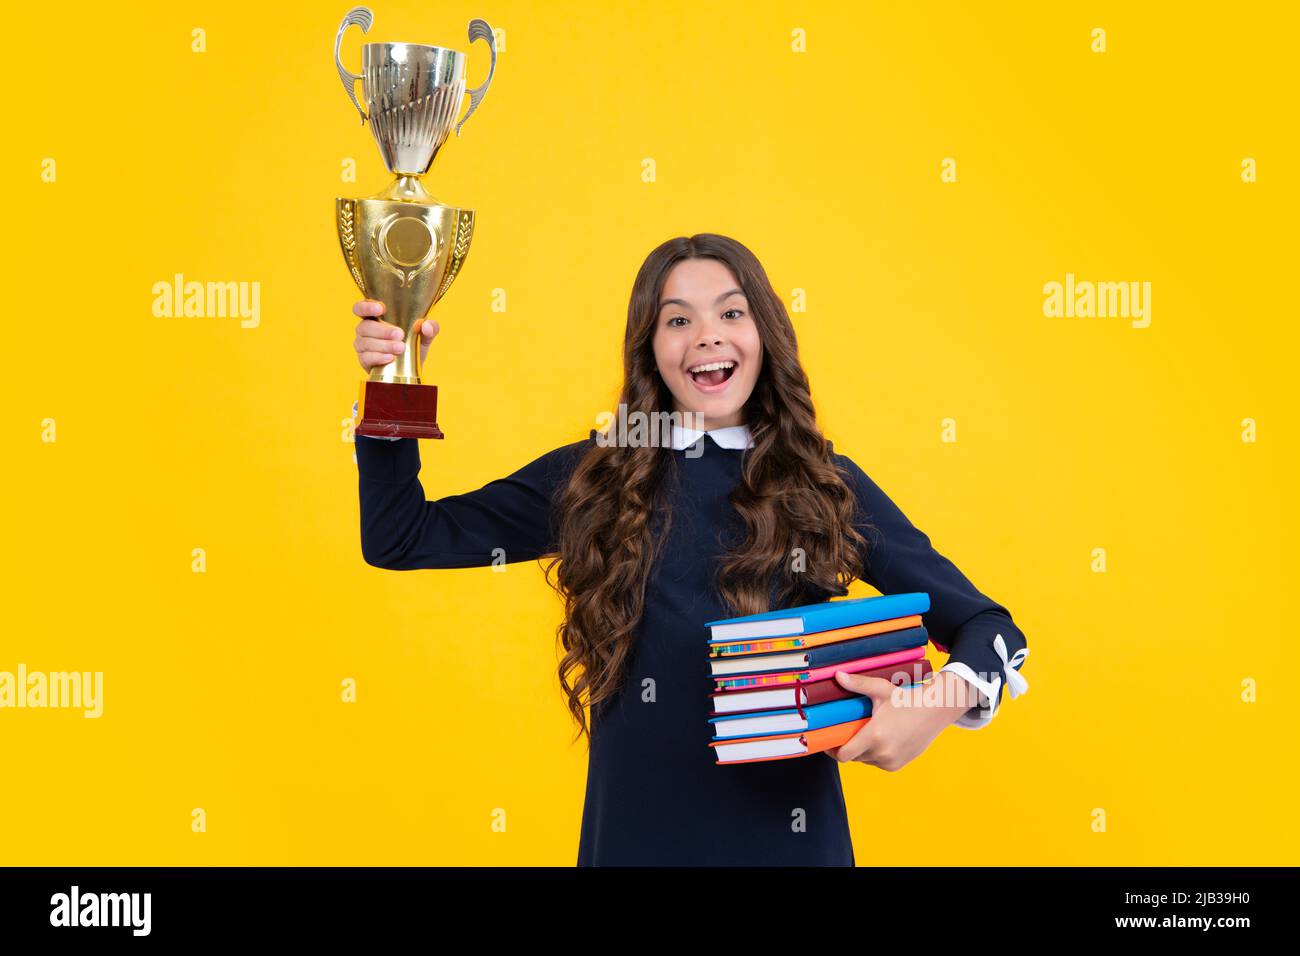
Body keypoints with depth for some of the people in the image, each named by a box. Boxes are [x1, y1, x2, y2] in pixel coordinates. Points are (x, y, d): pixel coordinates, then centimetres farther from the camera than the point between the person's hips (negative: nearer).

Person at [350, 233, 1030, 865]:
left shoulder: (827, 487, 0)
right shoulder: (592, 480, 2)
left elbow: (986, 626, 0)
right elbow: (399, 538, 5)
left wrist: (938, 703, -20)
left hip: (787, 833, 0)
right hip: (634, 832, 1)